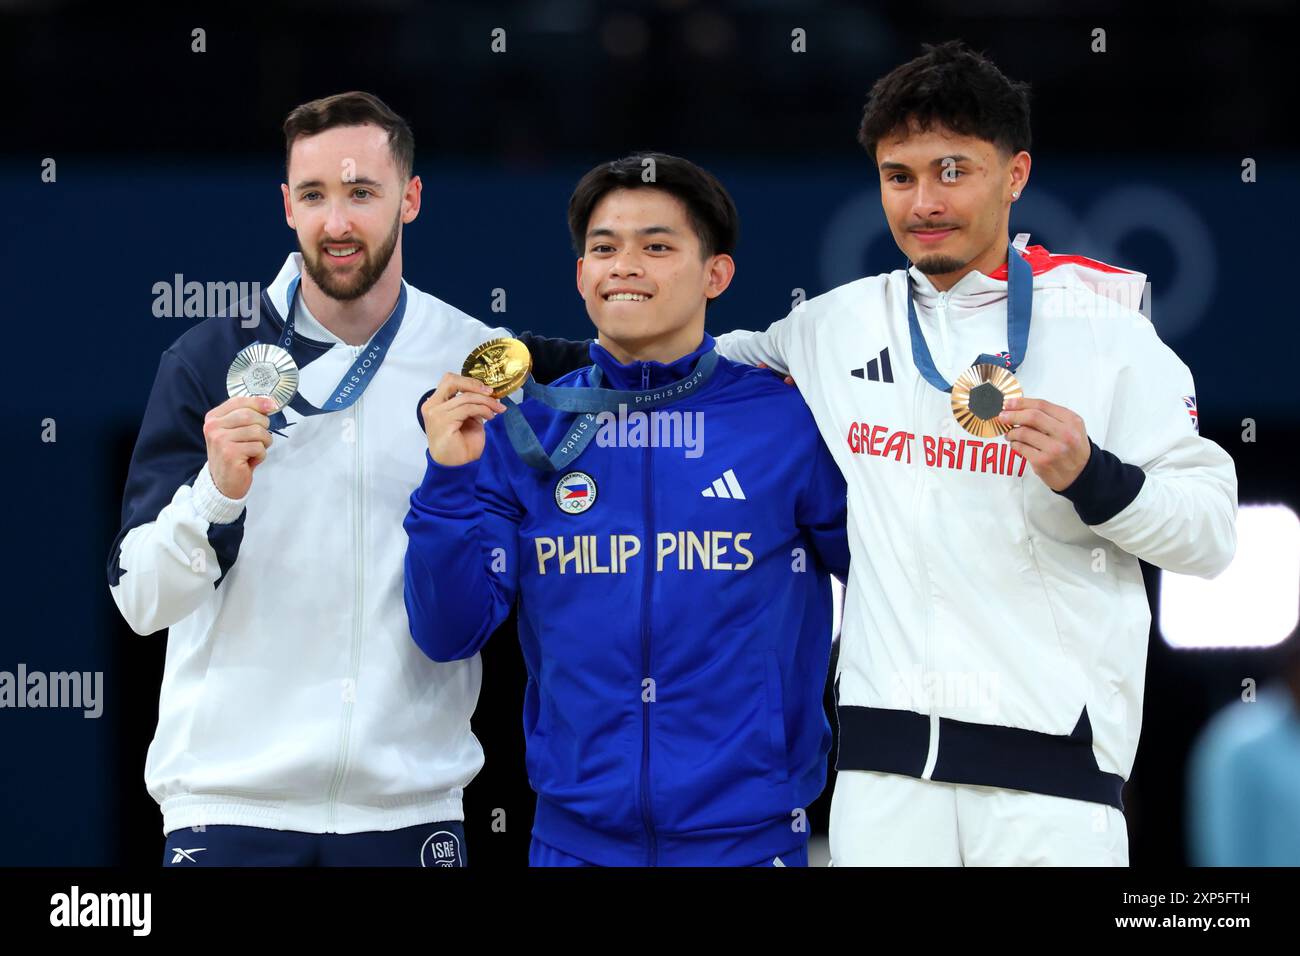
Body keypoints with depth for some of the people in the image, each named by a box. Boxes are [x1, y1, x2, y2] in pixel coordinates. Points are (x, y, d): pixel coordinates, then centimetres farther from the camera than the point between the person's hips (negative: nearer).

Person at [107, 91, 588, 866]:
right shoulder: (208, 362, -1)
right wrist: (214, 490, -22)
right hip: (231, 801, -1)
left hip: (410, 804, 1)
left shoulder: (482, 360, 3)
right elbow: (141, 601, -5)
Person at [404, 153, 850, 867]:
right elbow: (449, 634, -2)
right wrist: (448, 480, -13)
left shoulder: (792, 423, -4)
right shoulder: (522, 432, 2)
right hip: (574, 835, 2)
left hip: (749, 834, -2)